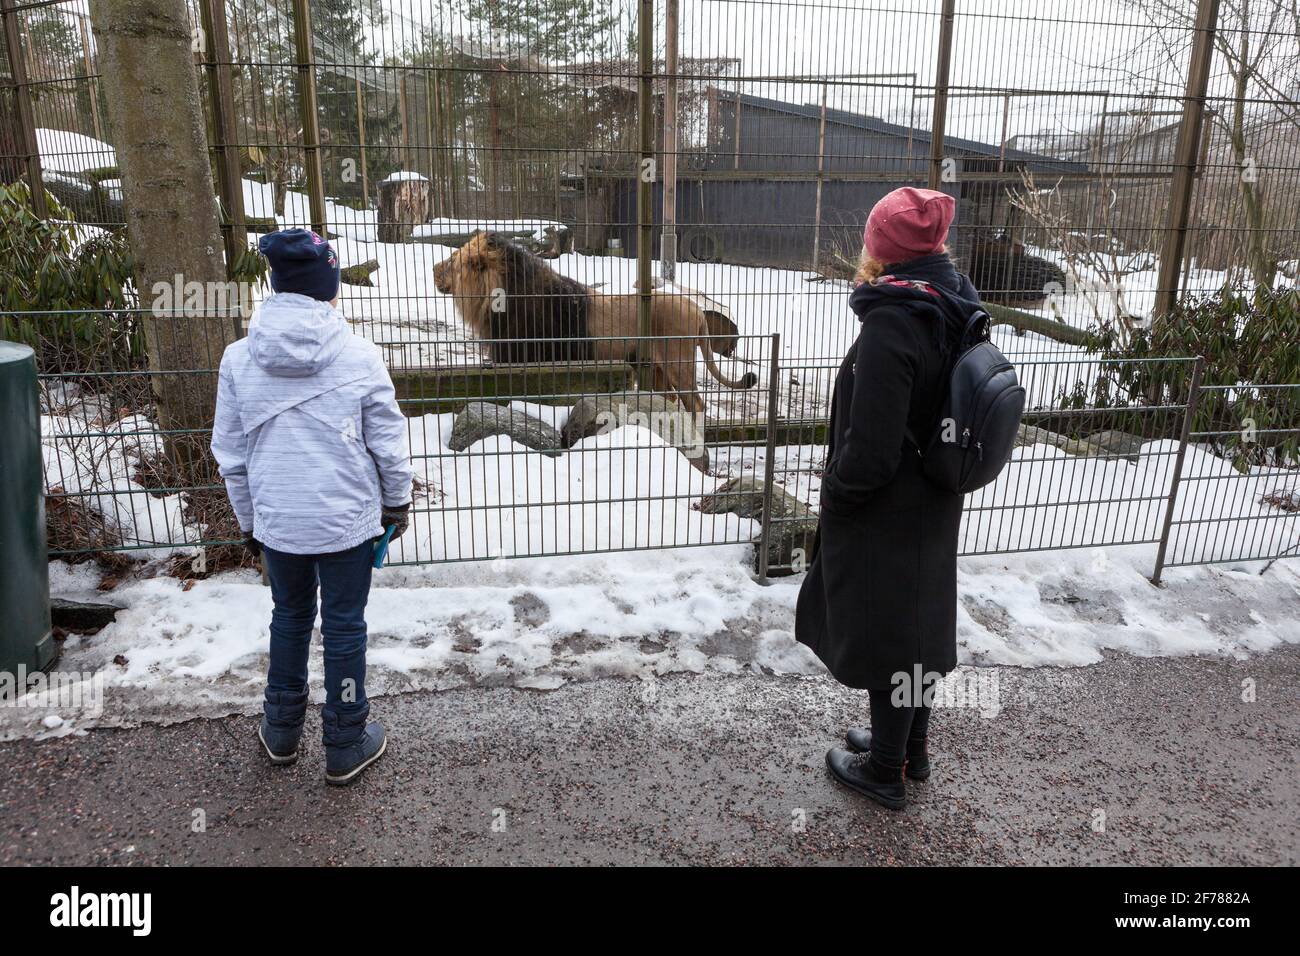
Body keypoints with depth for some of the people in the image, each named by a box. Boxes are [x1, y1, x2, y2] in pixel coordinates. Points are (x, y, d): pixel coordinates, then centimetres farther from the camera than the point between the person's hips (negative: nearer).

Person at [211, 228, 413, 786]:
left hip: (276, 520, 3)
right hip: (348, 518, -2)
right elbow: (389, 444, -7)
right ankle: (346, 747, 26)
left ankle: (282, 731, 39)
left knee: (289, 618, 22)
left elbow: (231, 455, 2)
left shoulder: (239, 359, -6)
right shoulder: (359, 356, -13)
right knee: (344, 627, 12)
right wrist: (397, 503, 10)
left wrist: (248, 521, 16)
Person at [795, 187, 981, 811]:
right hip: (934, 508, 8)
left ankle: (885, 771, 29)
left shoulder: (890, 324, -27)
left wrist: (833, 492, -10)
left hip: (885, 517, -8)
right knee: (916, 624, 22)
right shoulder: (954, 310, 0)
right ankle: (909, 749, 42)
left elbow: (871, 451, -26)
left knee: (884, 636, 9)